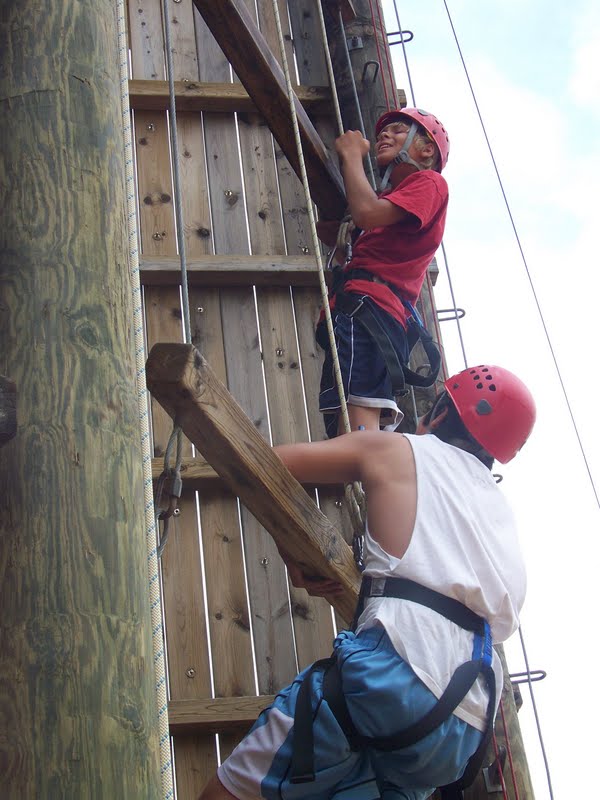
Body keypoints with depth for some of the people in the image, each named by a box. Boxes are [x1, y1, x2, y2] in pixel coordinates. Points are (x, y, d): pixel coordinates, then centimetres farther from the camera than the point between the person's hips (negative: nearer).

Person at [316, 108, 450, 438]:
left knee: (356, 428, -27)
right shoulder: (391, 199, 37)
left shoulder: (429, 182, 9)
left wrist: (351, 155, 6)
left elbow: (367, 213, -9)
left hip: (368, 304, -9)